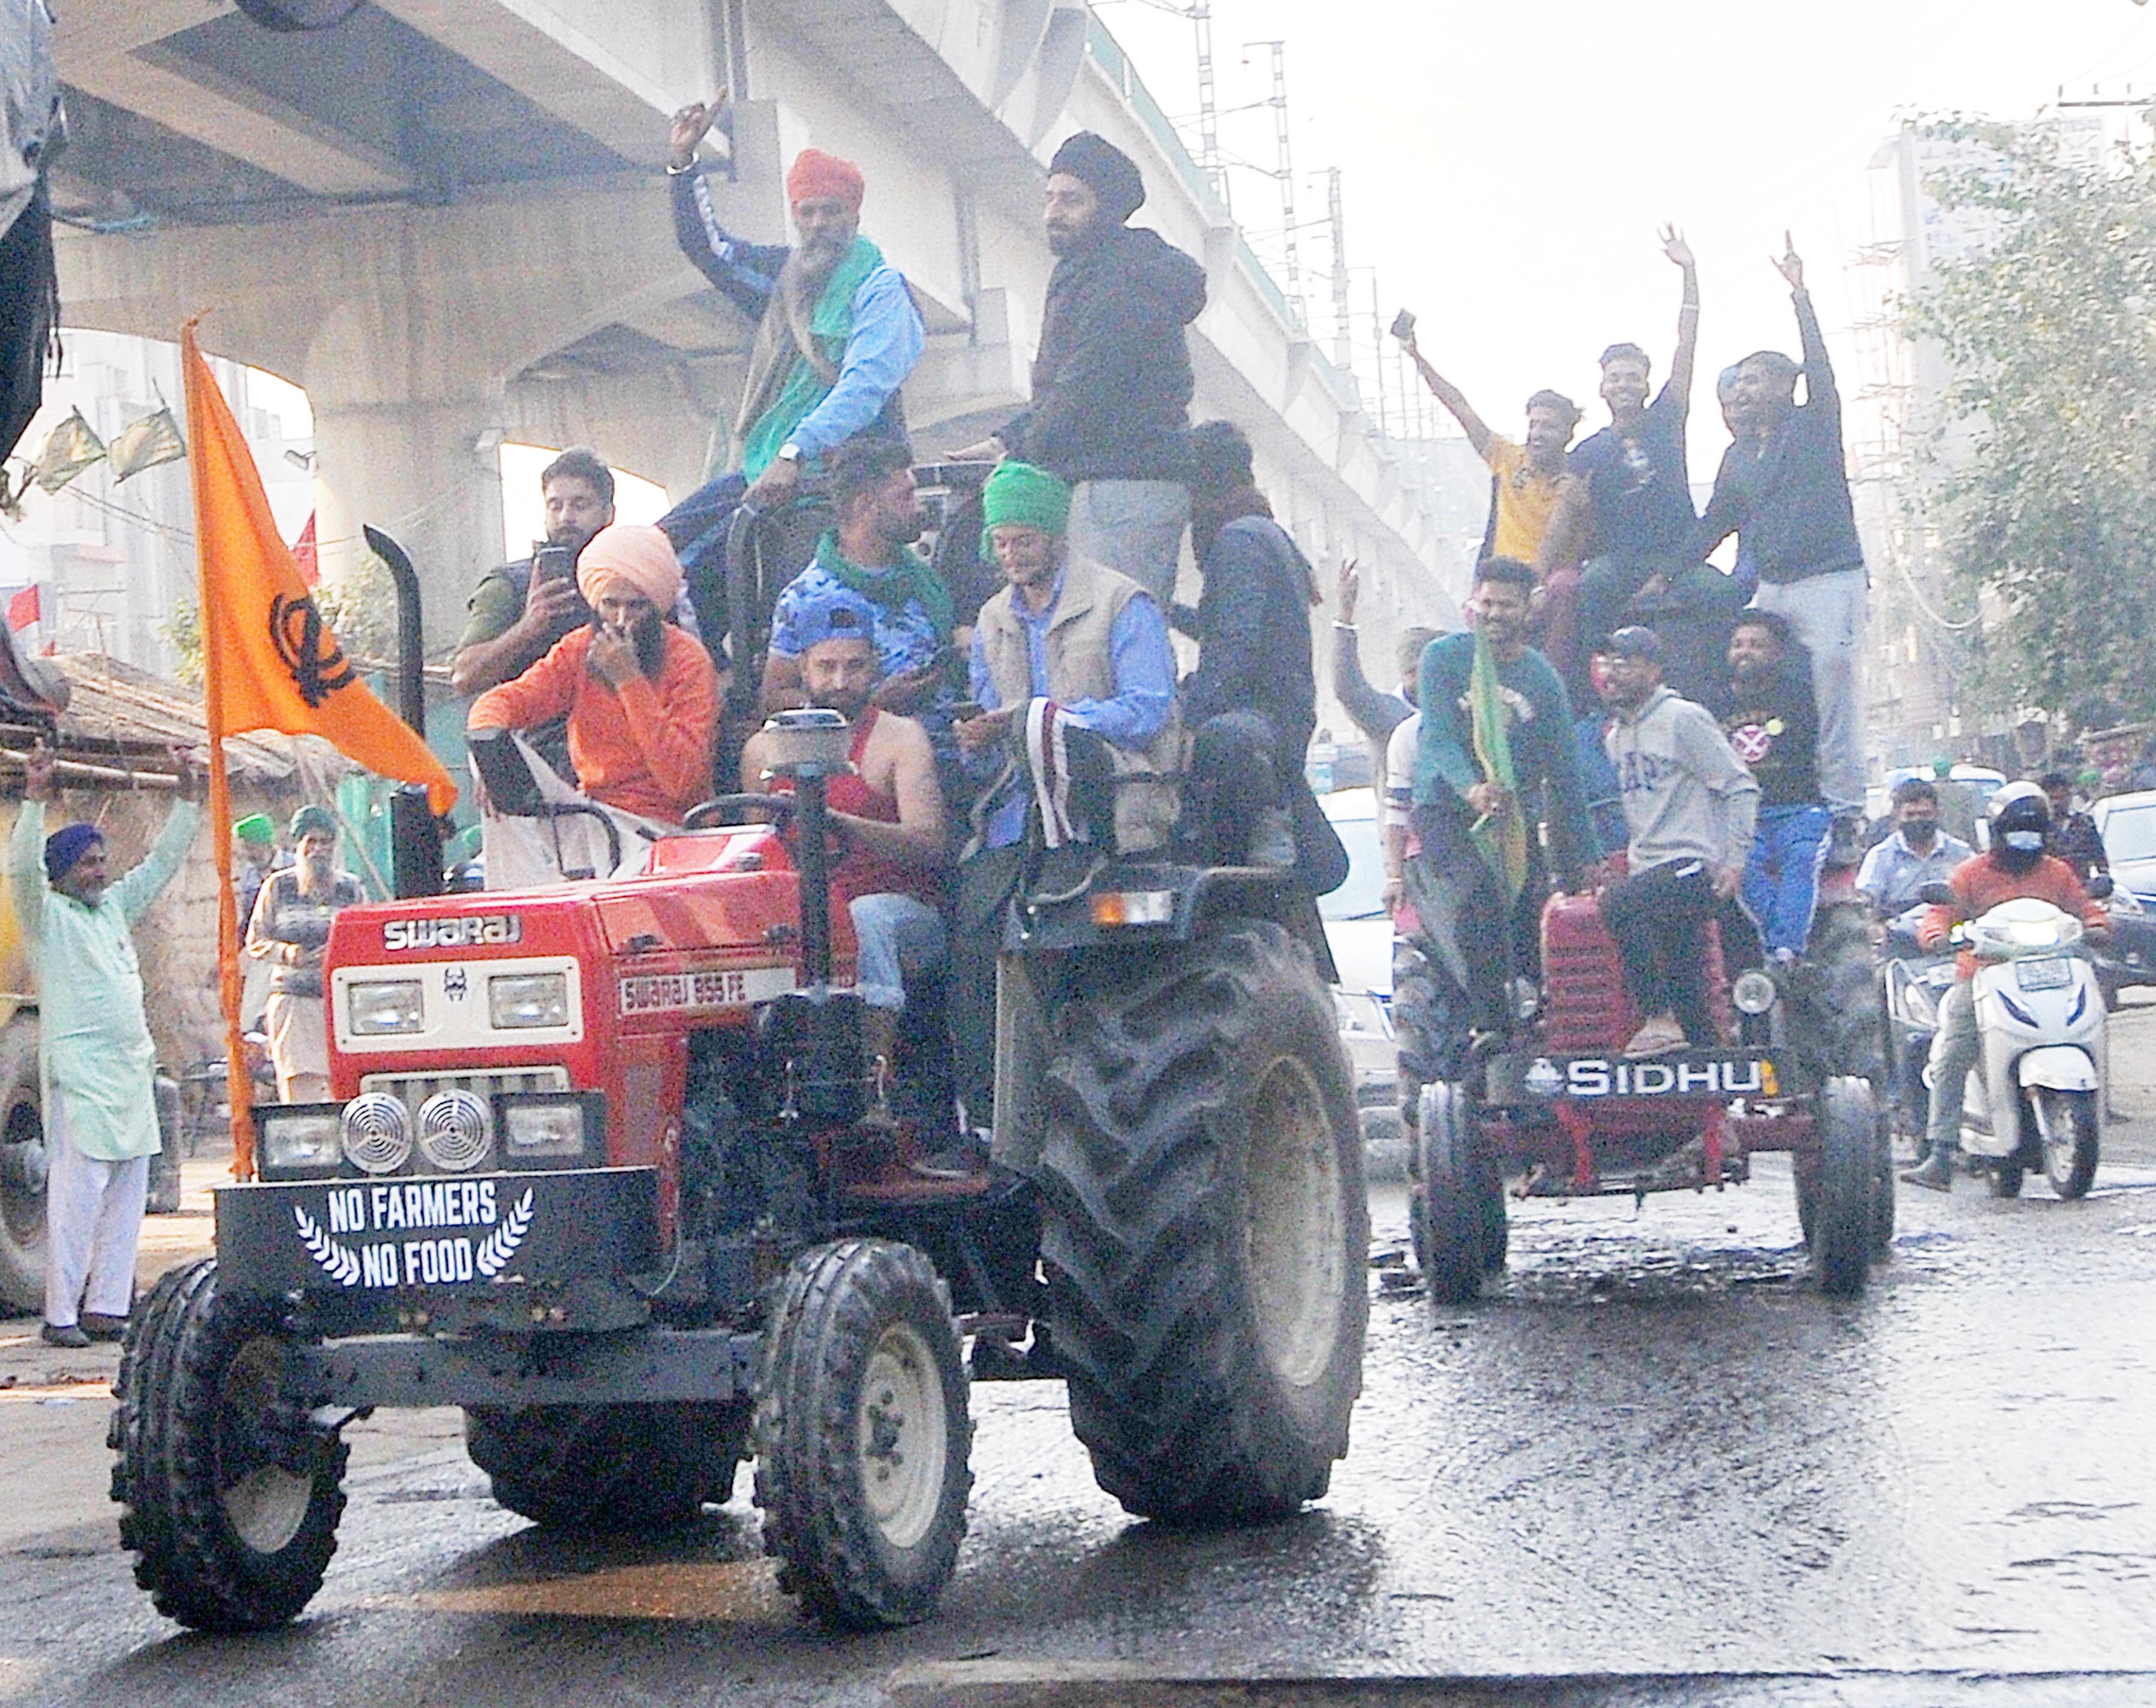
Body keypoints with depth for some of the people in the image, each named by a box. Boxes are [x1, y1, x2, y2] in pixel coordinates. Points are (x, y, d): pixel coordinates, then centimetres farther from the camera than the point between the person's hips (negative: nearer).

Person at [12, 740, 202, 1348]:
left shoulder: (114, 907, 19)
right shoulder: (46, 914, -1)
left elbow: (161, 864, 27)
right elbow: (23, 869, -18)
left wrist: (188, 801, 23)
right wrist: (36, 800, -27)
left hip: (132, 1069, 8)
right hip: (79, 1074, -8)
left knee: (127, 1195, 6)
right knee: (76, 1195, -10)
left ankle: (105, 1309, 10)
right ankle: (61, 1316, -8)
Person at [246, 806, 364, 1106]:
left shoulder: (351, 888, 12)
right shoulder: (277, 887, 8)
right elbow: (255, 943, 10)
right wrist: (288, 954, -9)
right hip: (294, 999, -2)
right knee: (301, 1089, -12)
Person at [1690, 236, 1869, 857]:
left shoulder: (1814, 427, 4)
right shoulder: (1738, 455, 20)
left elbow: (1820, 369, -11)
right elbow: (1714, 525, 23)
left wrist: (1801, 295, -17)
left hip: (1828, 580, -6)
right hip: (1771, 589, 6)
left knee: (1832, 690, -10)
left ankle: (1844, 812, -10)